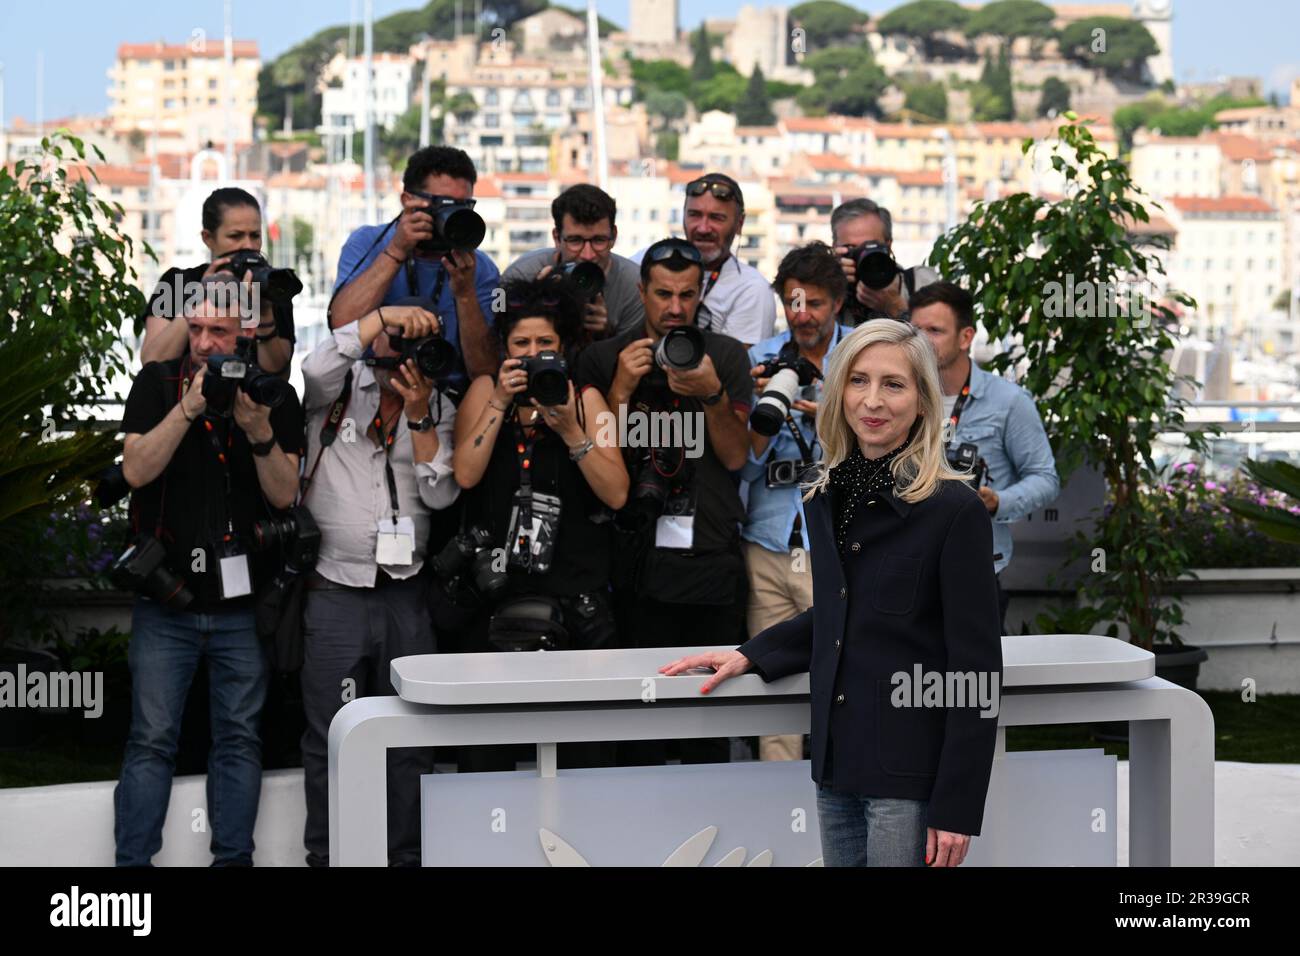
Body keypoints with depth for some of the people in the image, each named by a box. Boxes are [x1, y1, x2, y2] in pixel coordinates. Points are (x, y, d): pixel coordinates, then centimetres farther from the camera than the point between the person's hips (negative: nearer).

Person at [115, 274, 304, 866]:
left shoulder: (276, 396, 4)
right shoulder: (158, 384, 2)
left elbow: (285, 494, -2)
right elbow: (136, 471, -9)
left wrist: (259, 431, -17)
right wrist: (190, 407, -18)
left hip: (242, 601, 1)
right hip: (166, 600, -1)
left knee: (239, 738, 5)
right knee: (151, 739, -1)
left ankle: (234, 860, 13)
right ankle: (132, 862, 4)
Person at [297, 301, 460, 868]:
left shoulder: (439, 409, 10)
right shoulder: (338, 389, 3)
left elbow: (440, 493, -1)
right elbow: (317, 366, -21)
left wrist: (419, 415, -10)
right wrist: (381, 314, -22)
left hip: (405, 597, 3)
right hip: (334, 592, -3)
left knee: (411, 740, 6)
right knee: (332, 740, 1)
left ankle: (408, 856, 15)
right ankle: (327, 857, 10)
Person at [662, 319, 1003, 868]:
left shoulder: (954, 509, -11)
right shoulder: (826, 499, 9)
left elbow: (976, 668, -12)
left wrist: (957, 808, -14)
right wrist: (749, 657, 11)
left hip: (910, 775, -7)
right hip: (837, 763, 7)